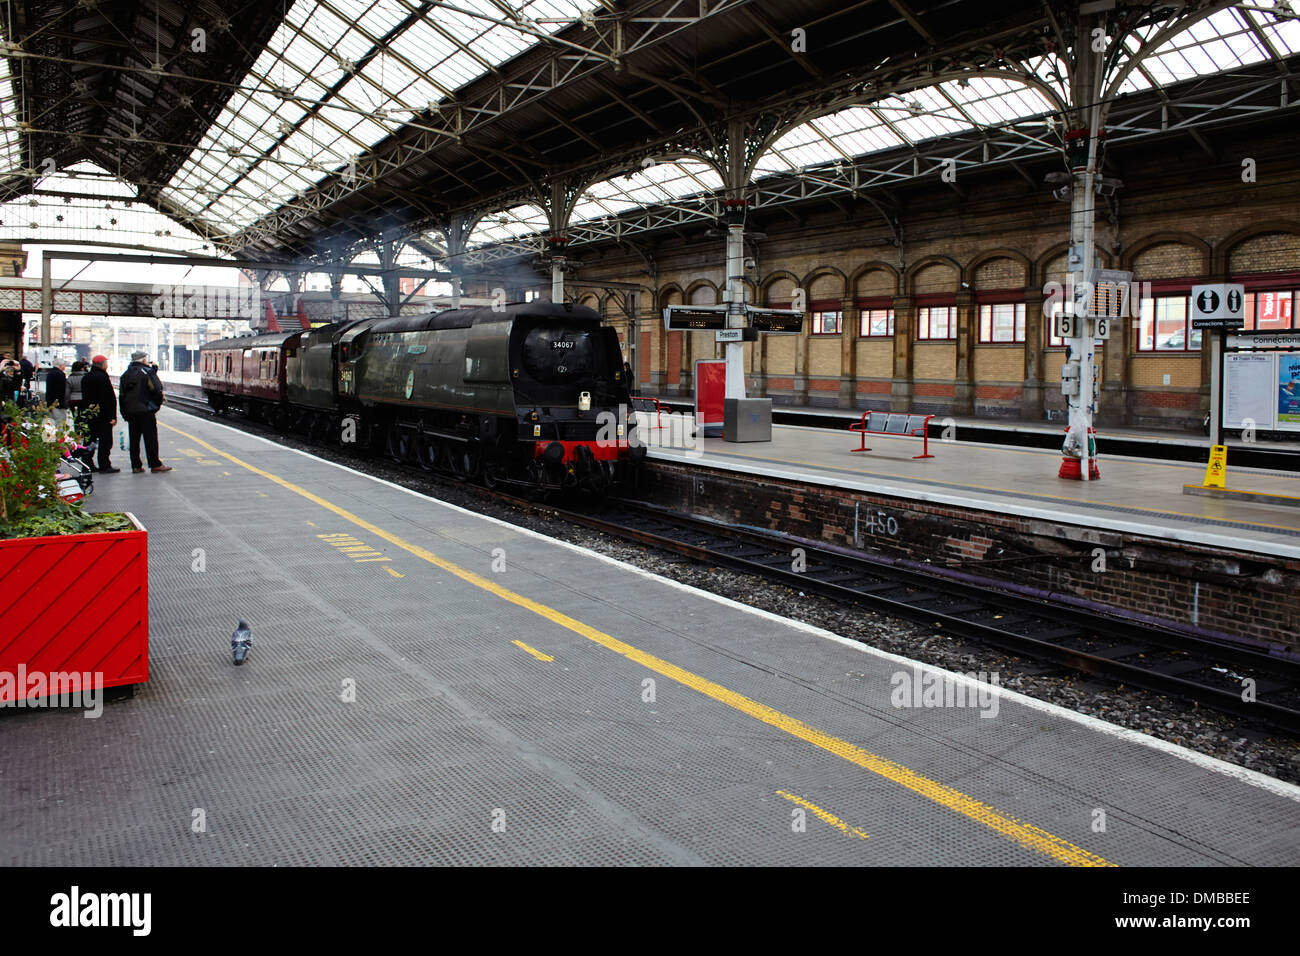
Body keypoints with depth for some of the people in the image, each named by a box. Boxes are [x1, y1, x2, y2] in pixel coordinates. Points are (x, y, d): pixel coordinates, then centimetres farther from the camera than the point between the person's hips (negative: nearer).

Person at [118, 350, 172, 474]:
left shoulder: (125, 375, 12)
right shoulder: (147, 372, -7)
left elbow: (121, 396, 12)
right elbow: (157, 391, -14)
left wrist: (125, 414, 15)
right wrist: (157, 405, 2)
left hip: (130, 412, 6)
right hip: (146, 411, -6)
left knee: (134, 439, 8)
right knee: (150, 438, -2)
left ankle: (136, 466, 9)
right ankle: (155, 464, -1)